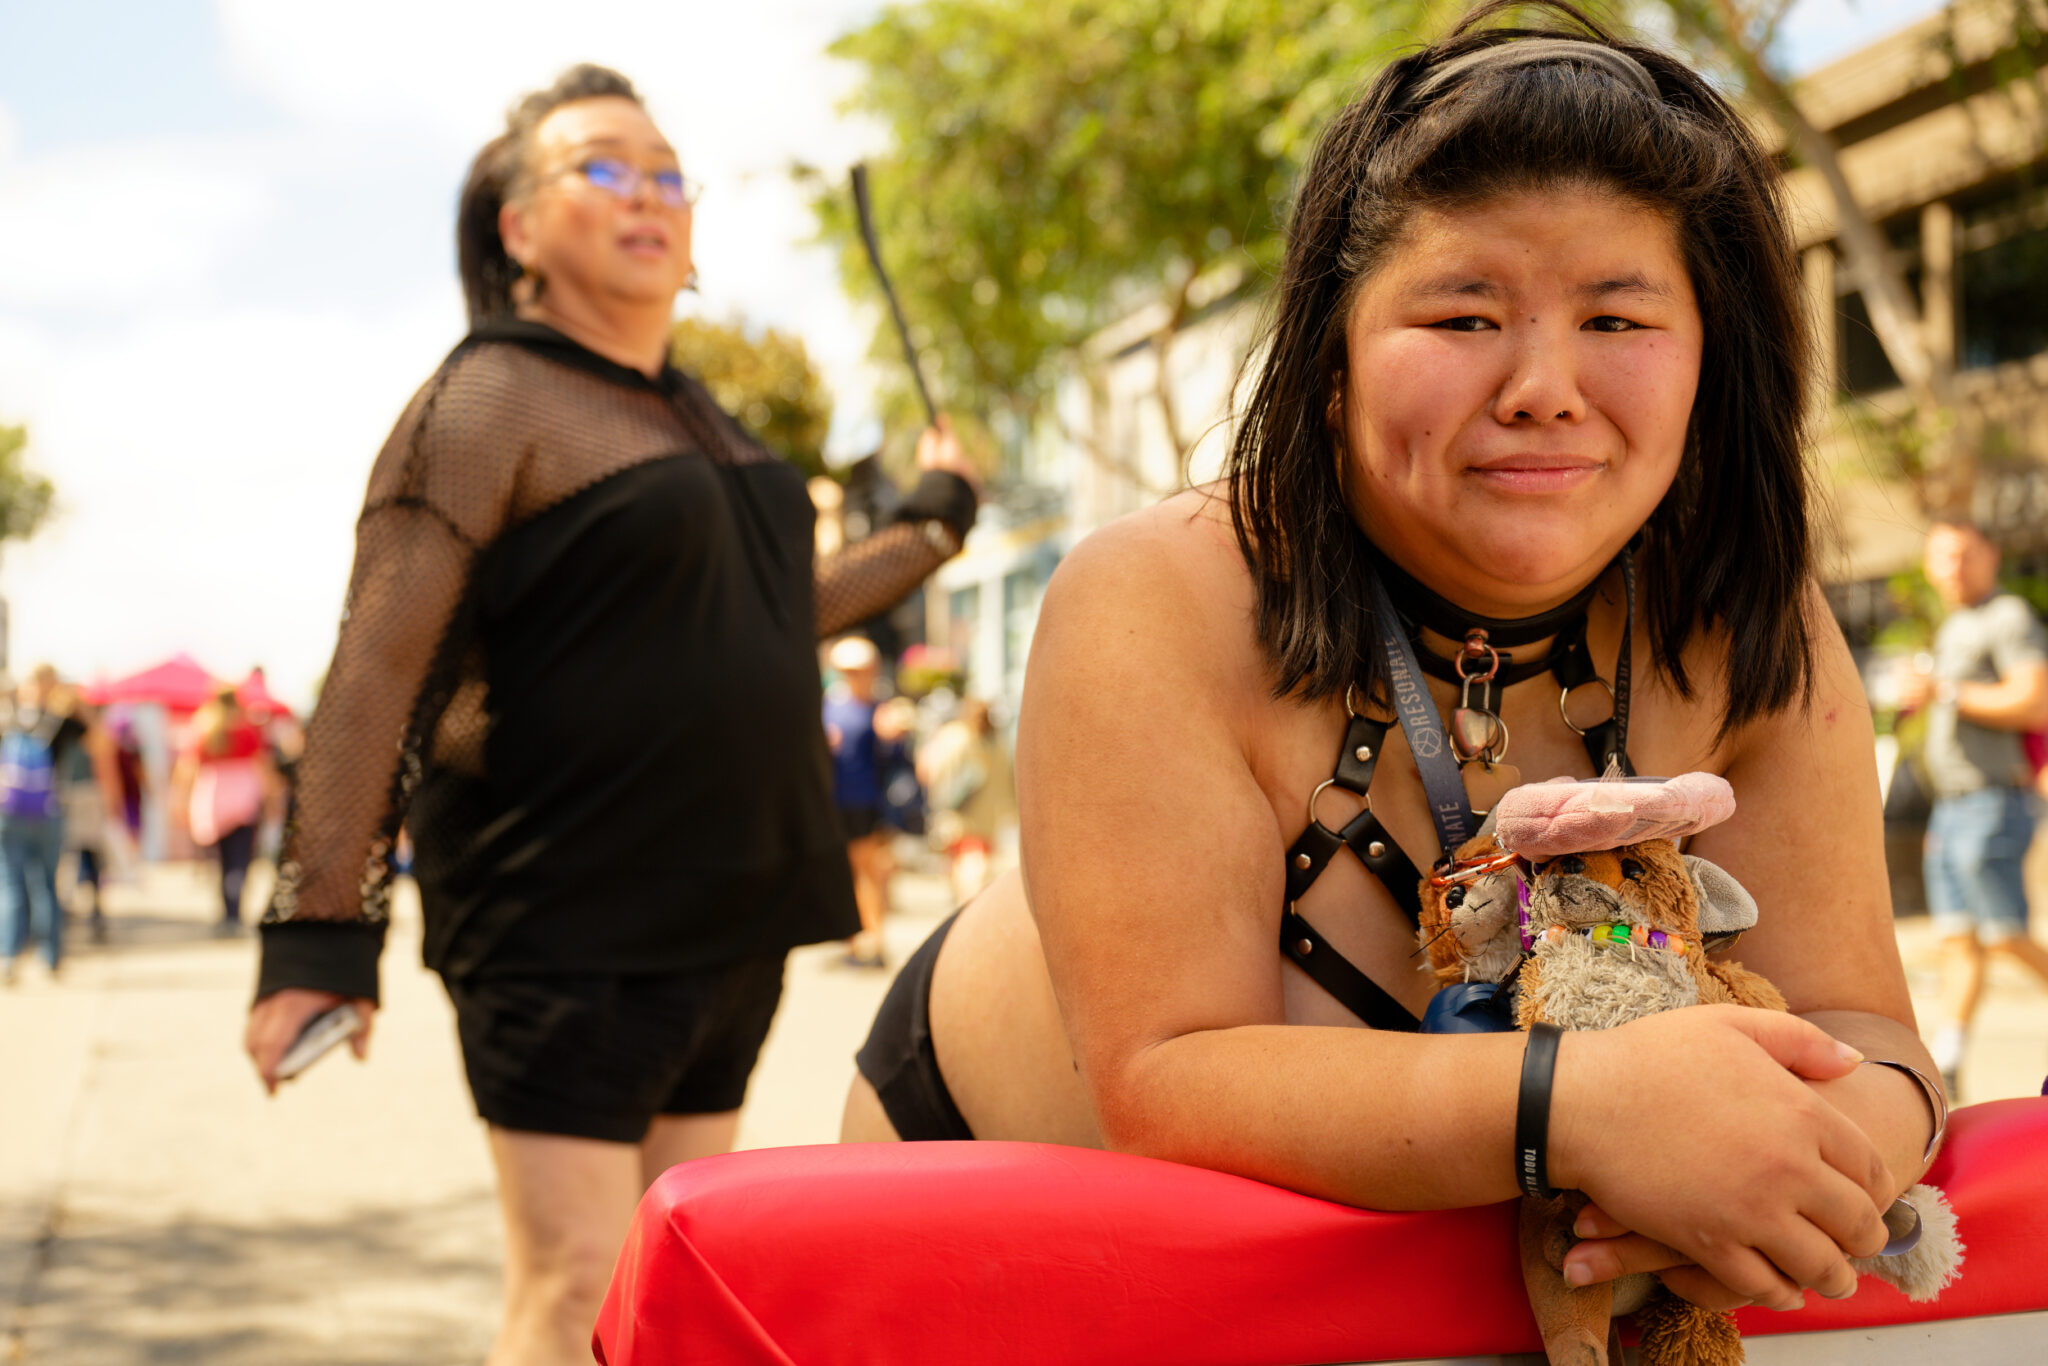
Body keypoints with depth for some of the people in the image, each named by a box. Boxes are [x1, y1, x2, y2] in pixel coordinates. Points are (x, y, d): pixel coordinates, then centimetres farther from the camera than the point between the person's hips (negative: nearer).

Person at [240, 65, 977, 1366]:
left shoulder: (696, 416, 18)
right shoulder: (490, 402, -8)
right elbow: (378, 671, -15)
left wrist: (929, 528, 37)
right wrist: (323, 927, -22)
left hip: (727, 910, 8)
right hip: (569, 922, -8)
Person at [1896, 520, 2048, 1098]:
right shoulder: (1951, 629, 21)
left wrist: (1943, 692, -16)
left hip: (1992, 804, -8)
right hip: (1950, 806, 8)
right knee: (1958, 940, 3)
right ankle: (1944, 1064, 0)